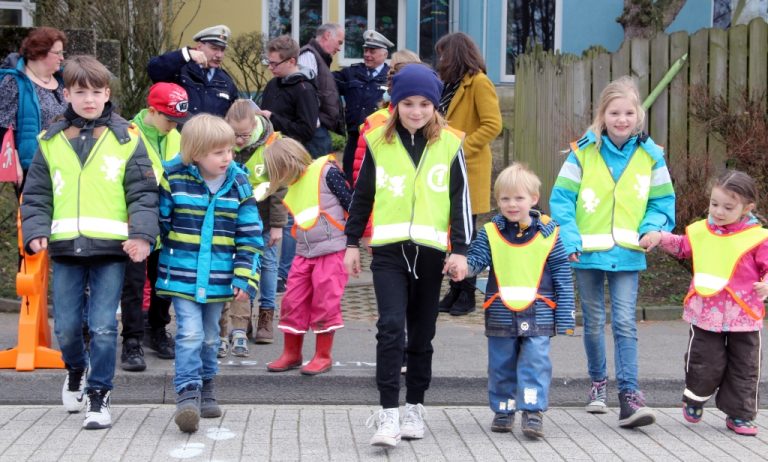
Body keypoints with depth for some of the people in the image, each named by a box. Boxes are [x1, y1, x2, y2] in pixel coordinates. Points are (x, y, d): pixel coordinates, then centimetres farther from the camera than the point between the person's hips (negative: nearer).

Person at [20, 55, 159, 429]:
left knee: (103, 326, -3)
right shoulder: (51, 142, 8)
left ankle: (99, 394, 11)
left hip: (111, 248, -2)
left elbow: (143, 193, -1)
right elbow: (36, 195, 10)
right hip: (66, 248, 2)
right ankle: (76, 369, 39)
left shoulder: (126, 139, 2)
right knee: (66, 327, 9)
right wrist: (36, 232, -5)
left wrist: (142, 235, -13)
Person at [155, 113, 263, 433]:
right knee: (190, 334, -12)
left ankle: (205, 390, 30)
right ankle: (188, 395, -10)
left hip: (218, 280, 3)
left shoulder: (239, 183, 0)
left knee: (210, 337, 15)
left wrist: (245, 277, -3)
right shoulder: (173, 180, -7)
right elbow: (157, 223, 2)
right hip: (182, 276, -3)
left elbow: (249, 235, 3)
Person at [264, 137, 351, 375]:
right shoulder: (293, 188, 12)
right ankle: (291, 354, 20)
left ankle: (323, 356, 9)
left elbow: (350, 202, -10)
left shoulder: (326, 172, -10)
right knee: (293, 302, 7)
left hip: (332, 250, -7)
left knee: (325, 302, -2)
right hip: (304, 253, 7)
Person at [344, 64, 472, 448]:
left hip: (430, 251, 1)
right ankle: (388, 413, -10)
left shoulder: (449, 144, 2)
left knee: (422, 334, 10)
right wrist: (352, 243, 13)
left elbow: (460, 199, 4)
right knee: (390, 327, -13)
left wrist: (460, 250, -2)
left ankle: (414, 408, 23)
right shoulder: (378, 141, 4)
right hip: (388, 250, -1)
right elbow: (362, 195, 12)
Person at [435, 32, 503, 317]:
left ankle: (467, 295, 6)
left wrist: (461, 147, -19)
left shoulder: (479, 83, -9)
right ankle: (454, 290, 14)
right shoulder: (452, 84, 18)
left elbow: (493, 125, -16)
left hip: (468, 170, -8)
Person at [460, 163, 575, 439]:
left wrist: (565, 318, 0)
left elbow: (562, 277, 3)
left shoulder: (548, 233, 1)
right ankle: (503, 409, 23)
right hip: (500, 315, 2)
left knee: (536, 362, -8)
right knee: (501, 365, 9)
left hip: (538, 315, -1)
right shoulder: (489, 233, 4)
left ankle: (533, 412, -2)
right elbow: (475, 260, -4)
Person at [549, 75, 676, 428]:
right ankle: (598, 382, 32)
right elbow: (561, 198, -3)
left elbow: (662, 201, 7)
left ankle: (629, 395, -7)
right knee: (594, 323, 13)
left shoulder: (650, 155, -1)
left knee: (625, 323, -7)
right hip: (588, 253, 0)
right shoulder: (583, 152, -5)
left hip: (627, 254, 0)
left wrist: (652, 229, -11)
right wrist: (570, 240, -13)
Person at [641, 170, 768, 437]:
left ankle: (740, 415, 20)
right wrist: (659, 238, 10)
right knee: (705, 363, 5)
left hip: (744, 316, -1)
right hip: (705, 313, 1)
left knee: (744, 367, 8)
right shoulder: (701, 231, 4)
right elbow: (682, 247, 23)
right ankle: (694, 399, 32)